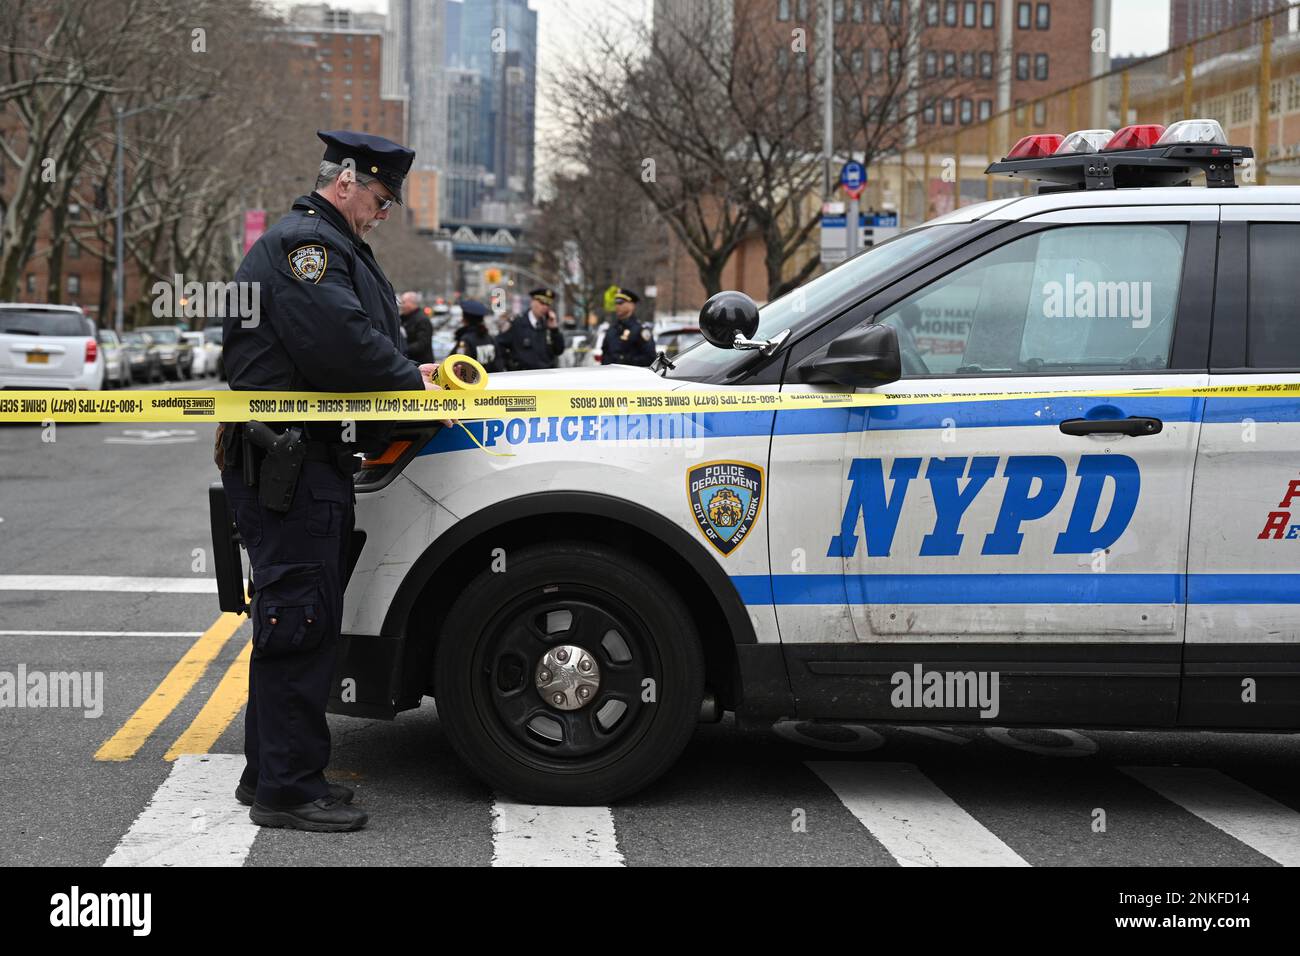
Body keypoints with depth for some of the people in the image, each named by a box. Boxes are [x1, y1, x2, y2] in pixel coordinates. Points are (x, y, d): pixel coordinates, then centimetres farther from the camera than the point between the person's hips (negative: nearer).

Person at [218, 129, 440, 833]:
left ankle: (271, 774, 23)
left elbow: (361, 342, 27)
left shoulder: (331, 247, 25)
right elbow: (338, 340, -24)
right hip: (287, 464, -11)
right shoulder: (302, 241, -11)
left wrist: (410, 375, 9)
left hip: (311, 463, 11)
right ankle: (287, 788, -6)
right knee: (300, 621, -10)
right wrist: (412, 381, -12)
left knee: (294, 621, 15)